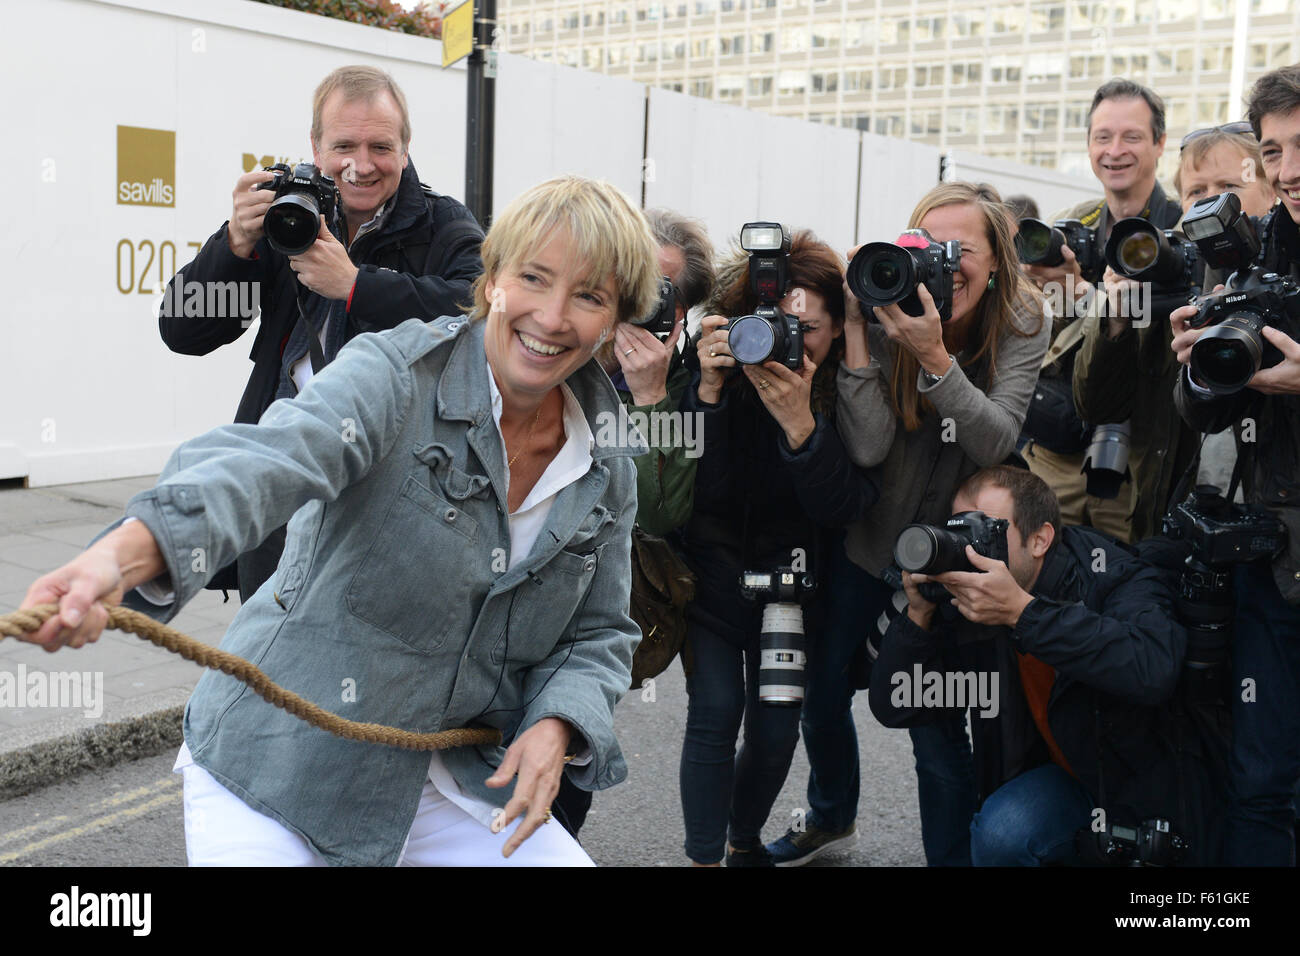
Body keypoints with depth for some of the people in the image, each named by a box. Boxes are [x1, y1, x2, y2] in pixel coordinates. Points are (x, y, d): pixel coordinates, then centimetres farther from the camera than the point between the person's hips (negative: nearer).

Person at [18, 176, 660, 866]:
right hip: (280, 767, -4)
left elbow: (598, 633, 10)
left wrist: (556, 726, -11)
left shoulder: (607, 461, 0)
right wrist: (128, 549, -57)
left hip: (452, 777, 5)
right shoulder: (396, 375, -18)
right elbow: (271, 458, -38)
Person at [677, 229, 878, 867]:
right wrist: (709, 391, -33)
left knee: (776, 728, 3)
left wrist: (799, 421, -34)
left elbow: (841, 509, -20)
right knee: (715, 711, -11)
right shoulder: (725, 365, -15)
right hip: (714, 562, -1)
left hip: (792, 570, 1)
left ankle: (744, 843, 30)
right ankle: (704, 857, 5)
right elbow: (700, 487, -20)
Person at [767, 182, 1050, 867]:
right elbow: (867, 447, -23)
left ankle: (951, 856, 20)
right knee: (821, 688, 15)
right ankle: (831, 816, 45)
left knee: (936, 721, -5)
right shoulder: (887, 310, -15)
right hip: (868, 534, 2)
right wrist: (854, 327, -30)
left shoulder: (1022, 326, -14)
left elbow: (997, 442, -26)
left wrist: (934, 356, -37)